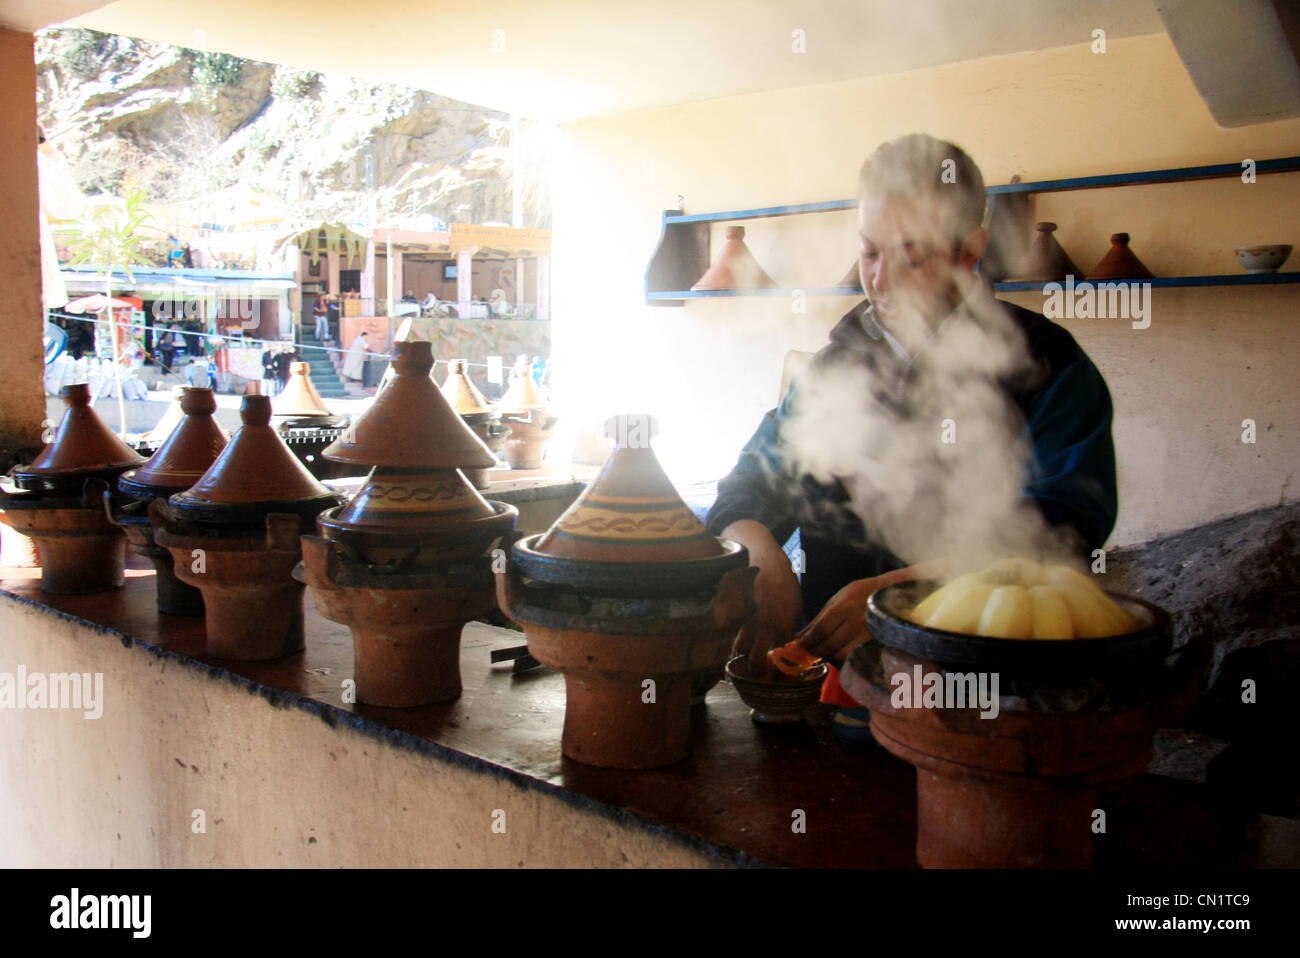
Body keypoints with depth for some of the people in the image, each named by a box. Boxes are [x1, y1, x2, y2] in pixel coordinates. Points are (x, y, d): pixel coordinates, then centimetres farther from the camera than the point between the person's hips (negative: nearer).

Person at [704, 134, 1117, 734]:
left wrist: (897, 590, -24)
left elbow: (1060, 532, -12)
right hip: (828, 670, 3)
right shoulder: (839, 361, 13)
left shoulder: (1046, 365, 1)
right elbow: (749, 487, 11)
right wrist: (763, 560, -13)